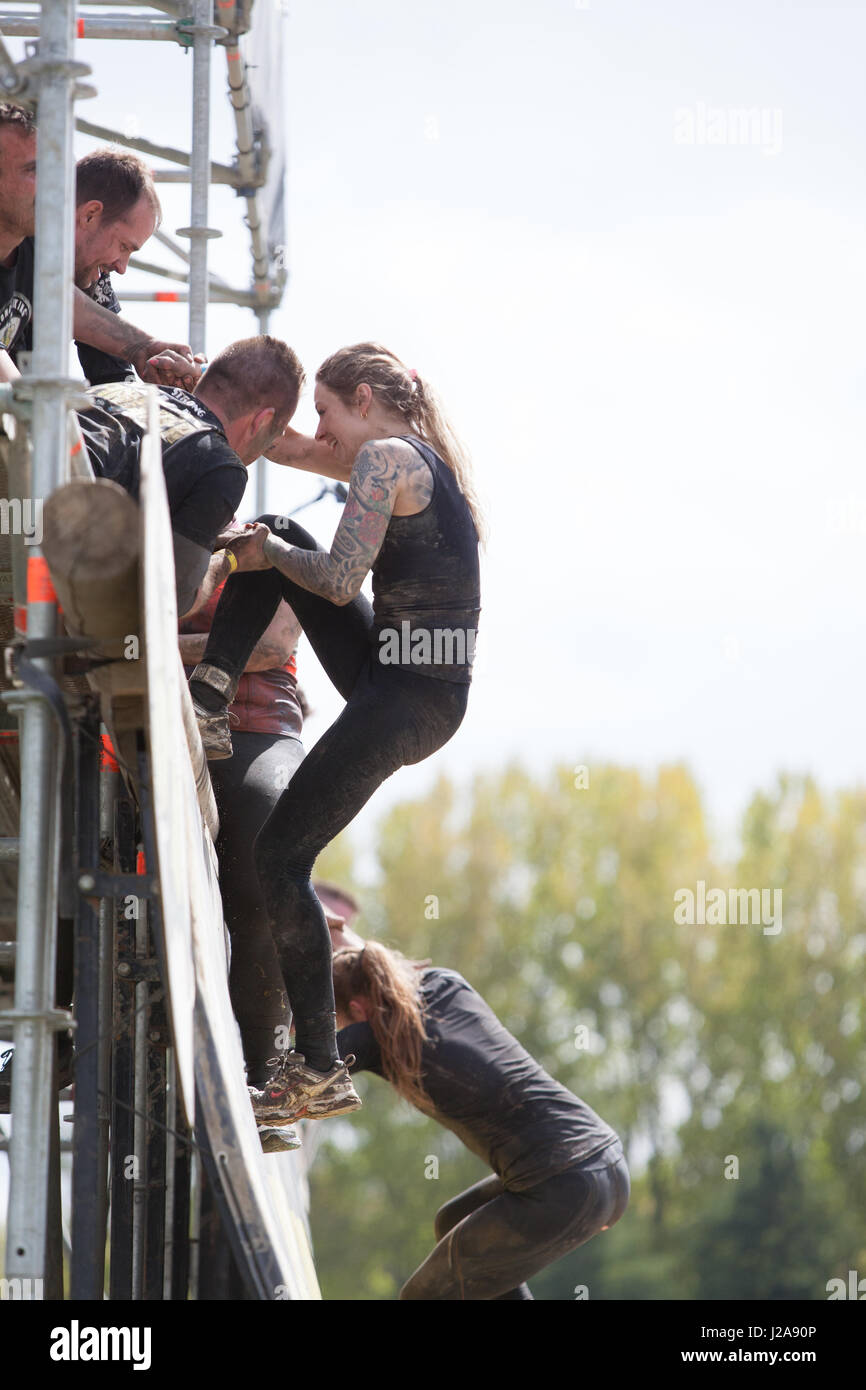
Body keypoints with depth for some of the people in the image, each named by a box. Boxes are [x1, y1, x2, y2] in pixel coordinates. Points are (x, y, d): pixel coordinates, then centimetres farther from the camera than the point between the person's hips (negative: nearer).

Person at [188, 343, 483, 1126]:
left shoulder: (383, 457, -12)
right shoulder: (416, 458, 18)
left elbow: (340, 581, -21)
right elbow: (285, 445, 25)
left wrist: (272, 554, -3)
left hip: (406, 700, -10)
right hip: (410, 684, 10)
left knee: (281, 856, -6)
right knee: (278, 537, 15)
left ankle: (319, 1072, -4)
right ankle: (208, 701, 9)